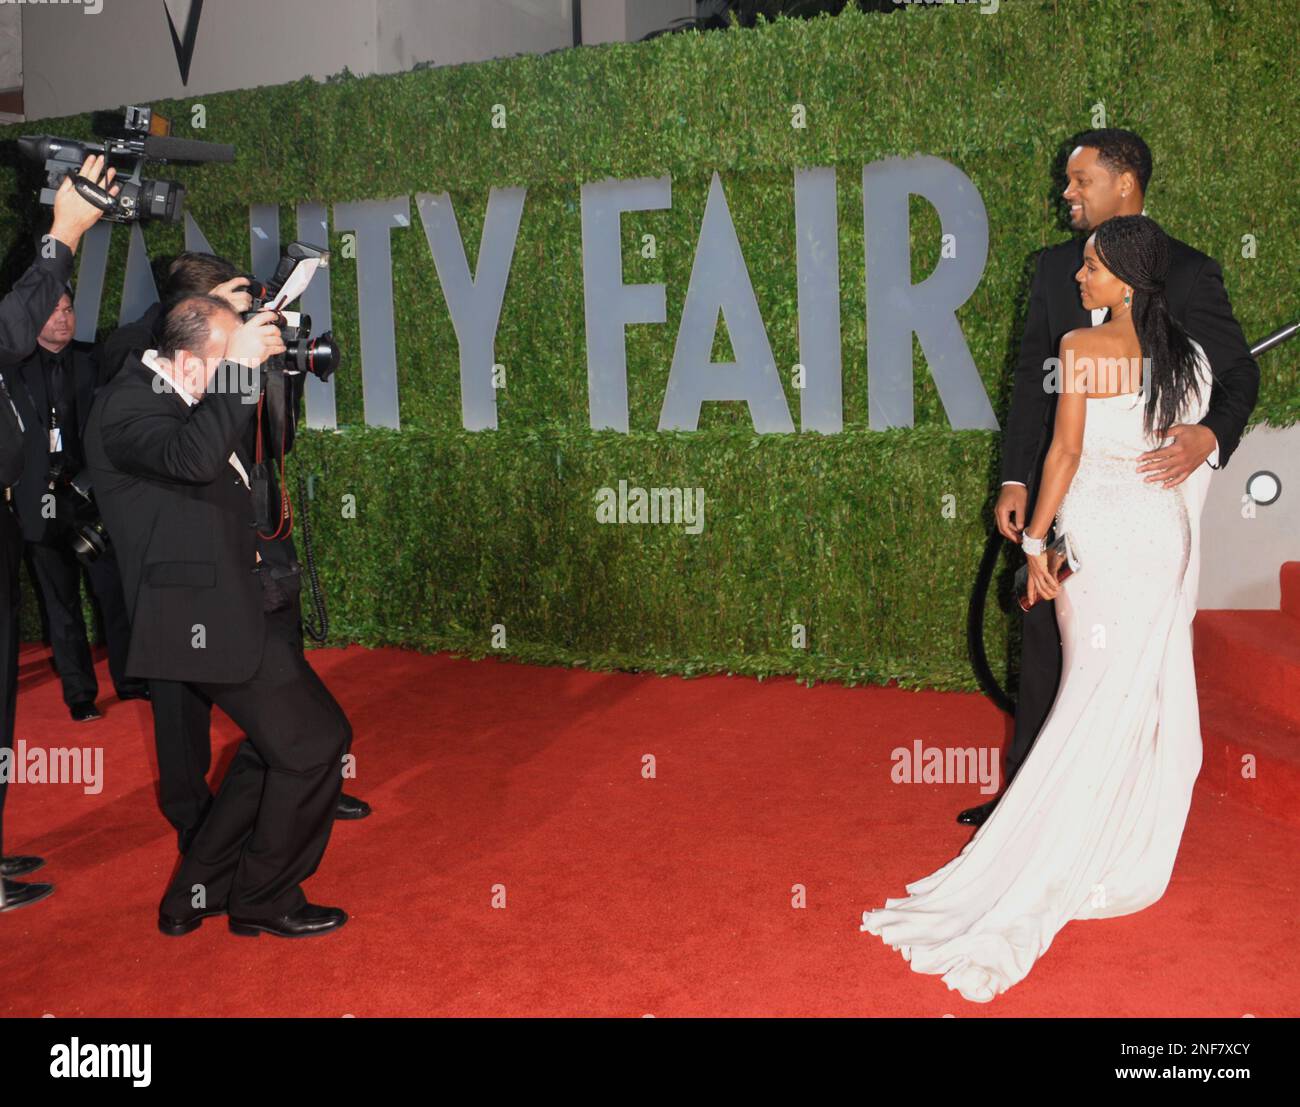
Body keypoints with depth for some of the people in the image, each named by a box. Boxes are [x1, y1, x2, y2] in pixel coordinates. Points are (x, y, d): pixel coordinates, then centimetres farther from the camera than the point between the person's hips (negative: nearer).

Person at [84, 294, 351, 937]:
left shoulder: (181, 397, 12)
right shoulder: (126, 407, -18)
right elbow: (194, 457, -38)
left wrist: (268, 363, 10)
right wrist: (242, 366, -31)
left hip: (234, 607, 10)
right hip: (206, 617, -10)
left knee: (276, 748, 19)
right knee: (316, 741, -6)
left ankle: (194, 896, 28)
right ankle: (265, 901, 12)